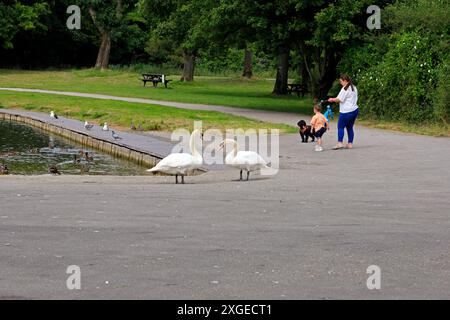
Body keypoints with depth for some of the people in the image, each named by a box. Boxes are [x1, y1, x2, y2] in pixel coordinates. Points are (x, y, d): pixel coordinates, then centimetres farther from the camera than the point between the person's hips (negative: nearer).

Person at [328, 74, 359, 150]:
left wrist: (332, 99, 2)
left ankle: (340, 143, -10)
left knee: (340, 127, -2)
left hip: (346, 112, -8)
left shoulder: (345, 89, -13)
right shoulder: (354, 88, 15)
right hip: (355, 110, 9)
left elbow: (339, 99, -16)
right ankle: (350, 144, 11)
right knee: (350, 127, 12)